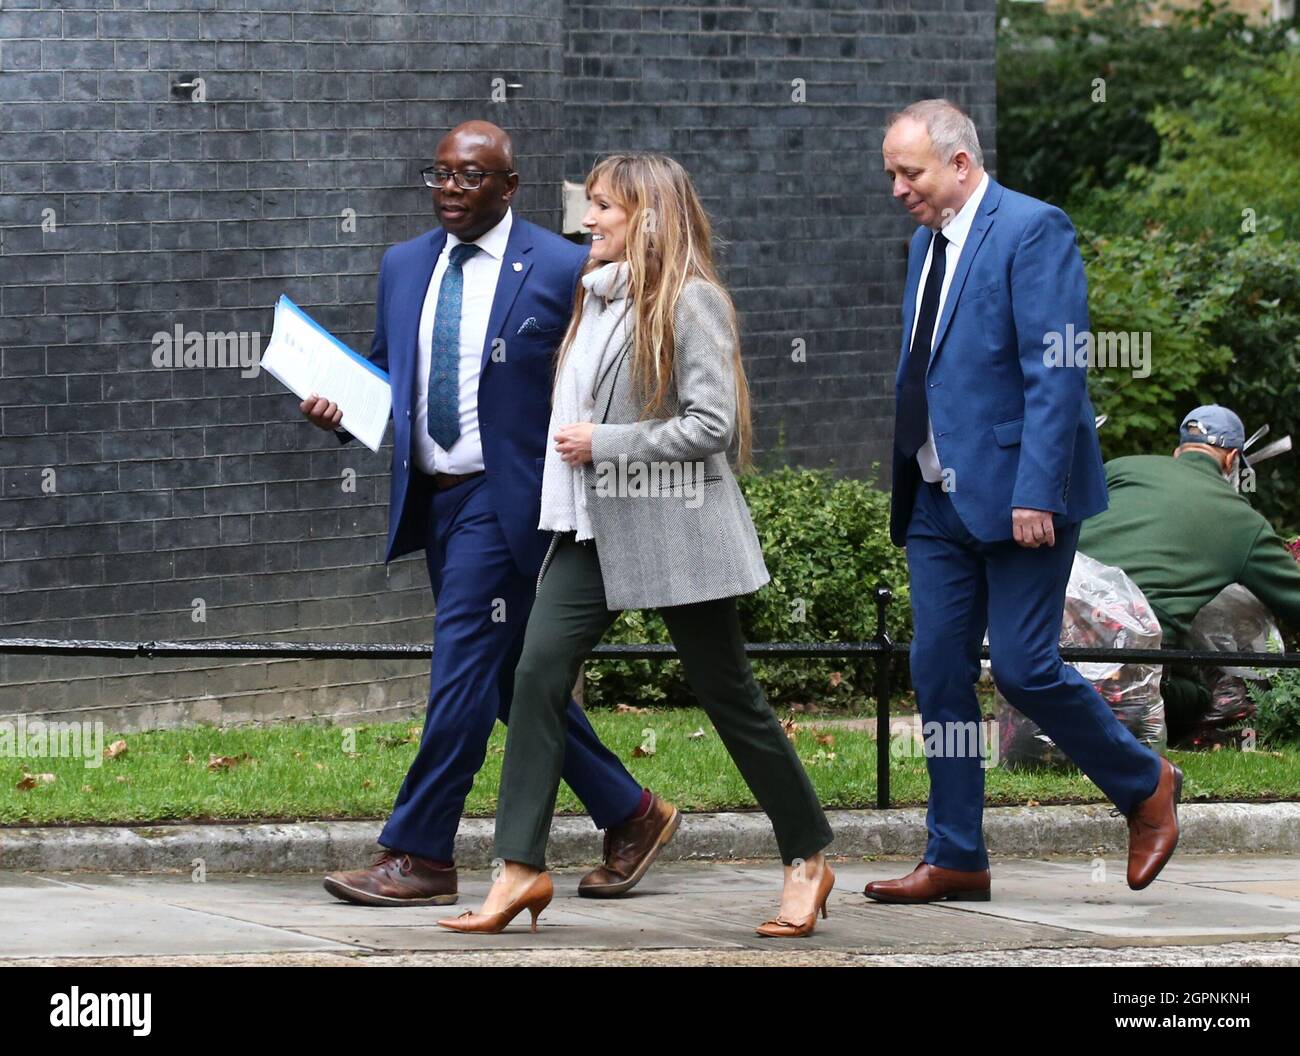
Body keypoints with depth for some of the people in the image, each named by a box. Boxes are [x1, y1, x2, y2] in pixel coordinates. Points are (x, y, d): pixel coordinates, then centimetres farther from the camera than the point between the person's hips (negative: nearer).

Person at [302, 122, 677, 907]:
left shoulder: (561, 270, -6)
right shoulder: (404, 267, 12)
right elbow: (385, 373, 19)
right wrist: (341, 407, -3)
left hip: (507, 500, -7)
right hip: (433, 499, 7)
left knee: (463, 671, -10)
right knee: (513, 679, 11)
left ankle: (419, 857, -6)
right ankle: (631, 816, 24)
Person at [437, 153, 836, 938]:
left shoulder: (690, 303, -12)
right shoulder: (598, 298, 12)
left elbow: (713, 424, -18)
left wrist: (604, 443, -18)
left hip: (675, 532, -7)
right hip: (596, 526, 7)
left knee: (728, 695, 2)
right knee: (540, 672, -7)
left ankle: (809, 857, 17)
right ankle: (522, 867, -7)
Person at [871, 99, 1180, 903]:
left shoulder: (1032, 229, -12)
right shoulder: (928, 241, 14)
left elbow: (1056, 372, -17)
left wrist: (1036, 493, -22)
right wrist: (901, 483, 15)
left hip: (1017, 497, -8)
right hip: (939, 499, 8)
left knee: (1023, 666, -9)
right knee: (939, 672, 4)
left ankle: (1146, 785, 13)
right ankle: (956, 859, 10)